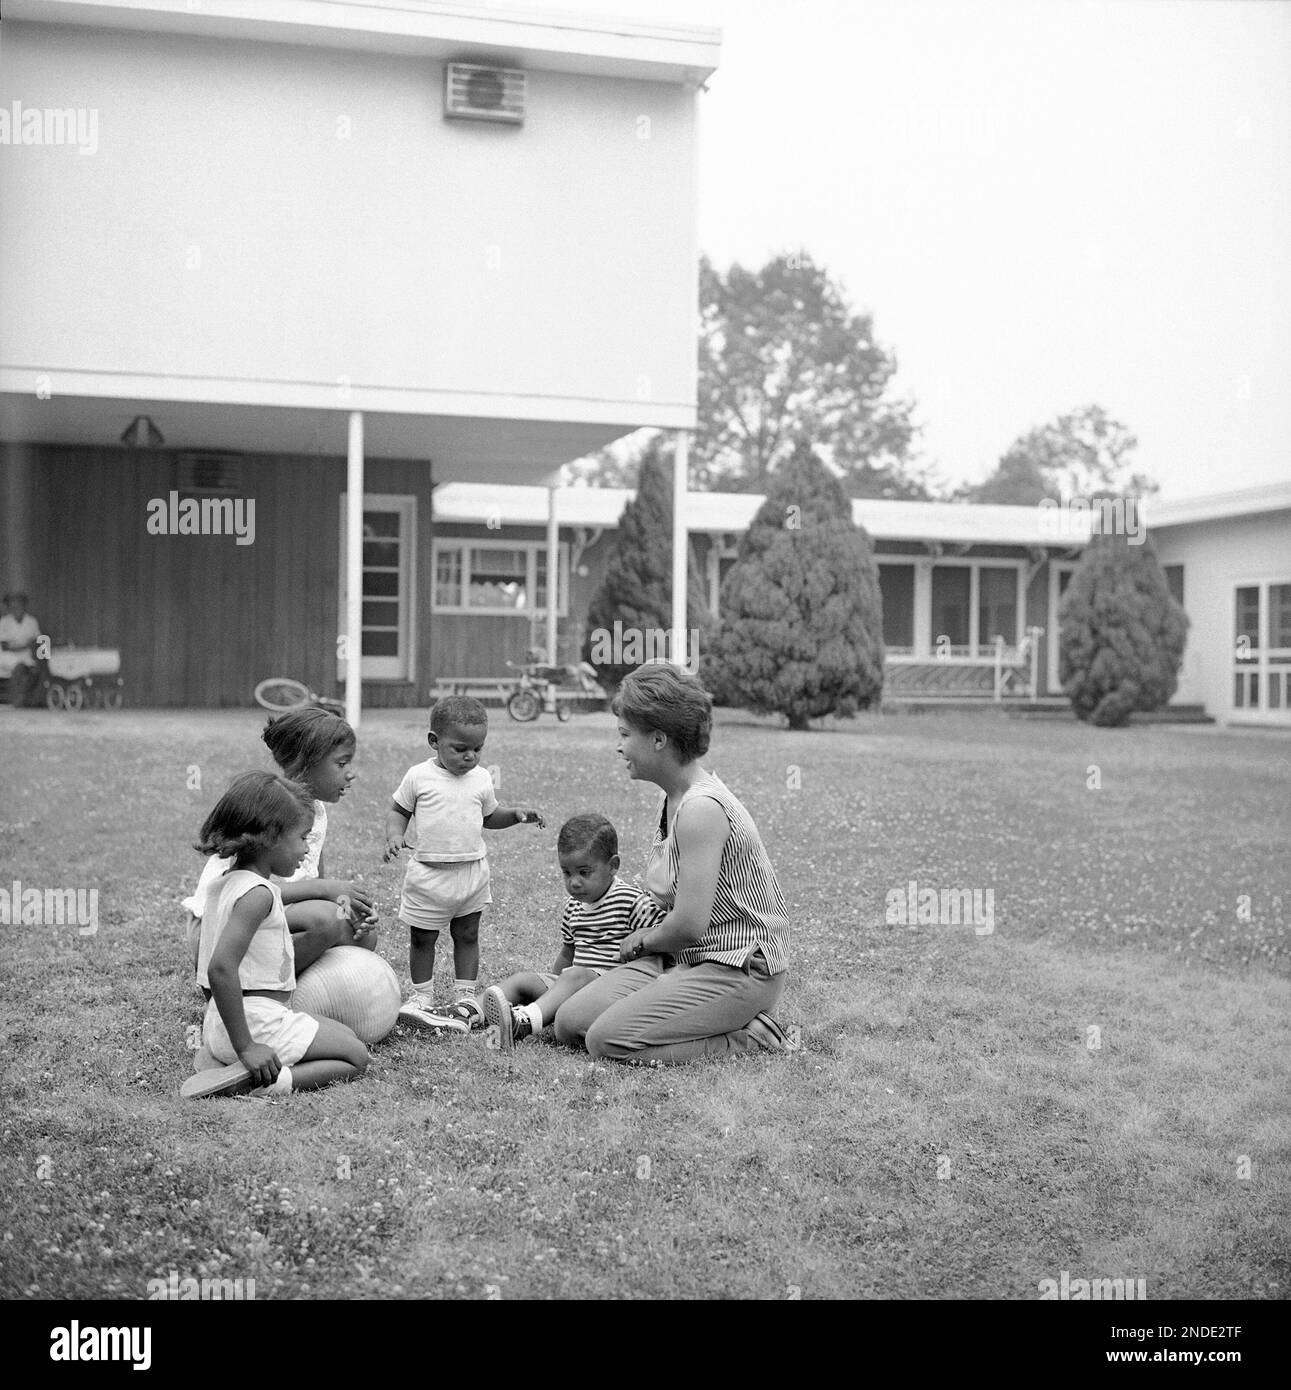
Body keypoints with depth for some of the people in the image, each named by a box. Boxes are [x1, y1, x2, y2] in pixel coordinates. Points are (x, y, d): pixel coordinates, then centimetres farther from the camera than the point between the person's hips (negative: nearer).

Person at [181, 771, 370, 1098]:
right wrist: (245, 1046, -26)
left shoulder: (221, 884, 10)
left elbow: (206, 960, 19)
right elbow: (221, 968, -29)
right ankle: (267, 1083, -21)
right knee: (355, 1058, -2)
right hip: (259, 1019, -9)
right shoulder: (257, 893, -19)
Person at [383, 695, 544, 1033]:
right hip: (429, 874, -2)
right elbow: (398, 810, 4)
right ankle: (421, 996, 22)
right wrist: (394, 837, -14)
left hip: (472, 870, 2)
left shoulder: (481, 778, 3)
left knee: (468, 935, 11)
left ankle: (465, 996, 21)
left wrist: (517, 815, -1)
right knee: (421, 938, 8)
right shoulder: (419, 776, -6)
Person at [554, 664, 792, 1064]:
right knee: (570, 1023, -3)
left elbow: (688, 925, -24)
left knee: (608, 1039, -20)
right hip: (687, 958, 9)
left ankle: (748, 1035, -4)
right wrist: (647, 937, 5)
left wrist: (643, 940, -6)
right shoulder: (676, 799, 10)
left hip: (739, 970, -9)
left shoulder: (701, 808, -22)